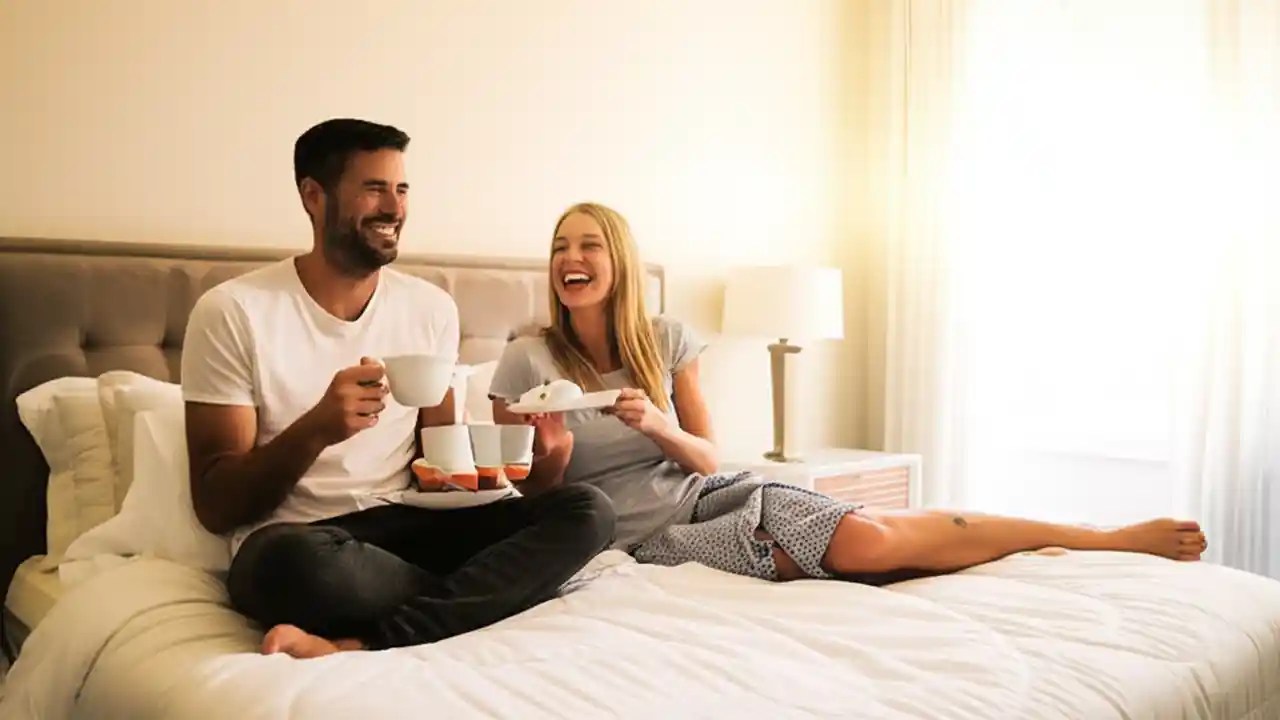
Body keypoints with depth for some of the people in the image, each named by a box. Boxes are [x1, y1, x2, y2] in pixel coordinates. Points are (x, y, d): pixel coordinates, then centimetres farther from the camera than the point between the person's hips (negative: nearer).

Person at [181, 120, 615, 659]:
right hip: (295, 540, -5)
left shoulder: (431, 307, 9)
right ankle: (494, 589, -15)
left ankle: (359, 646, -27)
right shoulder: (233, 311, -6)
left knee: (587, 510, -18)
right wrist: (316, 429, -25)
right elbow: (216, 507, -8)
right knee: (296, 563, -41)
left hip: (407, 525, 5)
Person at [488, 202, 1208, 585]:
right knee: (862, 545, -23)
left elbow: (705, 459, 6)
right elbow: (524, 497, 0)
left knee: (877, 535, -24)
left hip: (706, 495, 3)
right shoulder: (528, 361, -6)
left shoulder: (667, 341, 2)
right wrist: (551, 458, -23)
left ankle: (1115, 536, -12)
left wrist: (656, 426, -15)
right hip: (645, 532, -3)